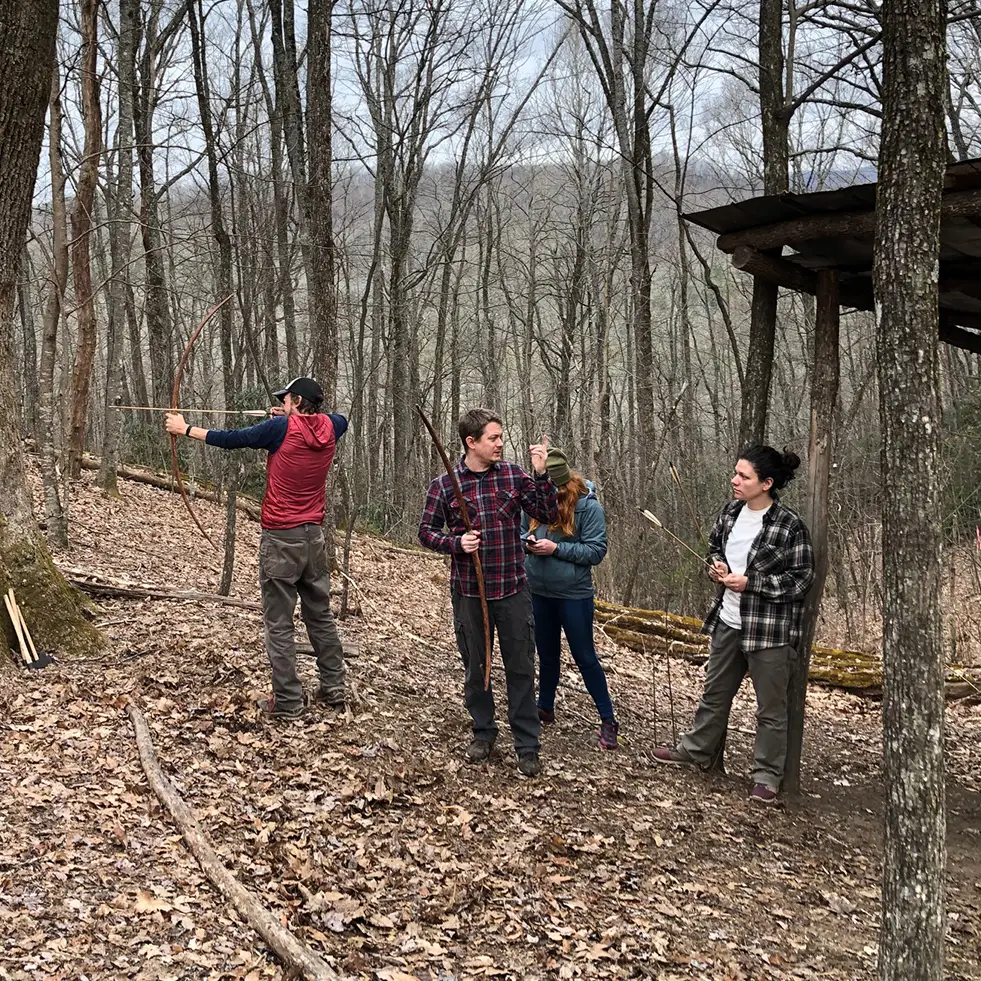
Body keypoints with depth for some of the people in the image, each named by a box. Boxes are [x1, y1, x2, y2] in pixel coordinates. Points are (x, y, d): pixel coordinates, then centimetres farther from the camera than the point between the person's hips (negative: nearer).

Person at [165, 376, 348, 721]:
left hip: (280, 538, -6)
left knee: (279, 624, 0)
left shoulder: (282, 428, -13)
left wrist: (185, 429, 4)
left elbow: (232, 439, -7)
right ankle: (334, 689, 20)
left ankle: (288, 701, 1)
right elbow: (341, 419, 27)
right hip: (313, 537, 6)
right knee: (320, 615, 15)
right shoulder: (329, 428, 3)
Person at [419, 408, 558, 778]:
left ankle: (527, 745, 12)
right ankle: (483, 730, 32)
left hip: (512, 589, 0)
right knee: (475, 666, 13)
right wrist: (456, 543, -16)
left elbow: (549, 513, -2)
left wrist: (541, 474, -14)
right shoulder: (445, 484, -4)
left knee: (521, 668, 3)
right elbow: (426, 531, 2)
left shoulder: (513, 475, 0)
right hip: (468, 591, 0)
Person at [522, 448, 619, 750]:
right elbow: (521, 531, 11)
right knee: (547, 655, 18)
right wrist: (527, 541, -13)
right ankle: (545, 710, 35)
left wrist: (555, 548, -23)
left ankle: (608, 720, 14)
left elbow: (596, 551, -16)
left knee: (585, 657, 3)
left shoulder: (588, 506, -16)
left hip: (574, 595, -4)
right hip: (538, 592, 5)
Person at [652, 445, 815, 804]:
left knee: (771, 707, 6)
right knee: (715, 692, 22)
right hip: (728, 622, 7)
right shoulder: (731, 511, 2)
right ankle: (698, 749, 40)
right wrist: (716, 565, -3)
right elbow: (714, 545, 19)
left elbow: (801, 579, -14)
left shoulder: (789, 526, -18)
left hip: (769, 629, -7)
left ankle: (767, 777, 18)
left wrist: (750, 582, -19)